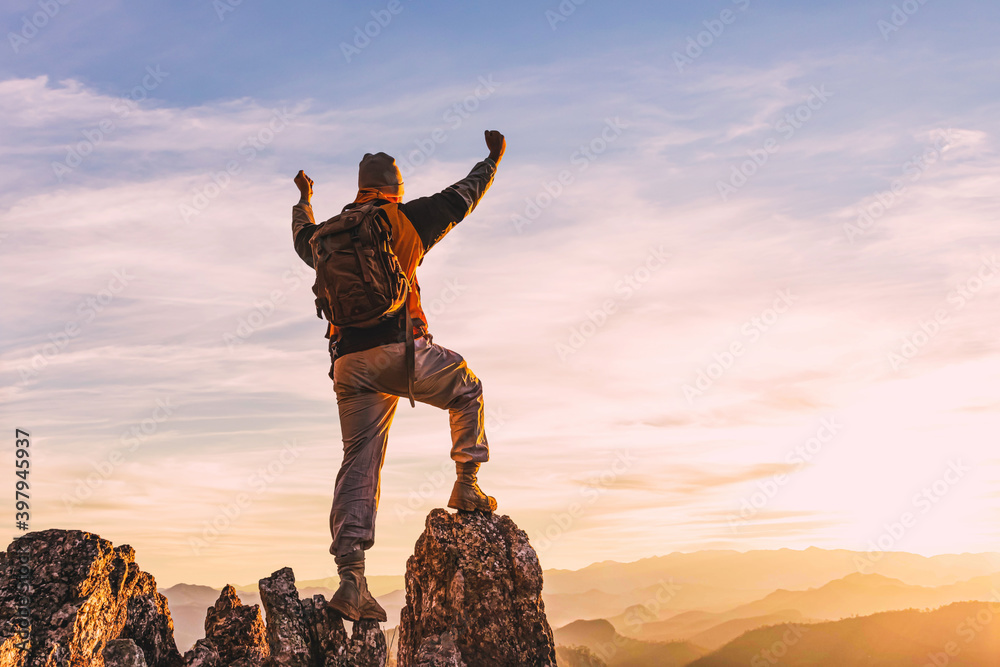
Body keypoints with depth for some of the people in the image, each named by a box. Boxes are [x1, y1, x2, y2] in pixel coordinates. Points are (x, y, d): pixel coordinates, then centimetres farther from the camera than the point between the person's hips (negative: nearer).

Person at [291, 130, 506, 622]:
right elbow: (463, 196, 18)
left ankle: (351, 577, -7)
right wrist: (494, 158, 36)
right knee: (467, 389, 23)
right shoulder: (406, 219, 5)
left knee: (359, 463, 3)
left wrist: (304, 200, 61)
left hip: (349, 363, 4)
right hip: (400, 349, -4)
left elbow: (303, 238, 41)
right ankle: (467, 485, 14)